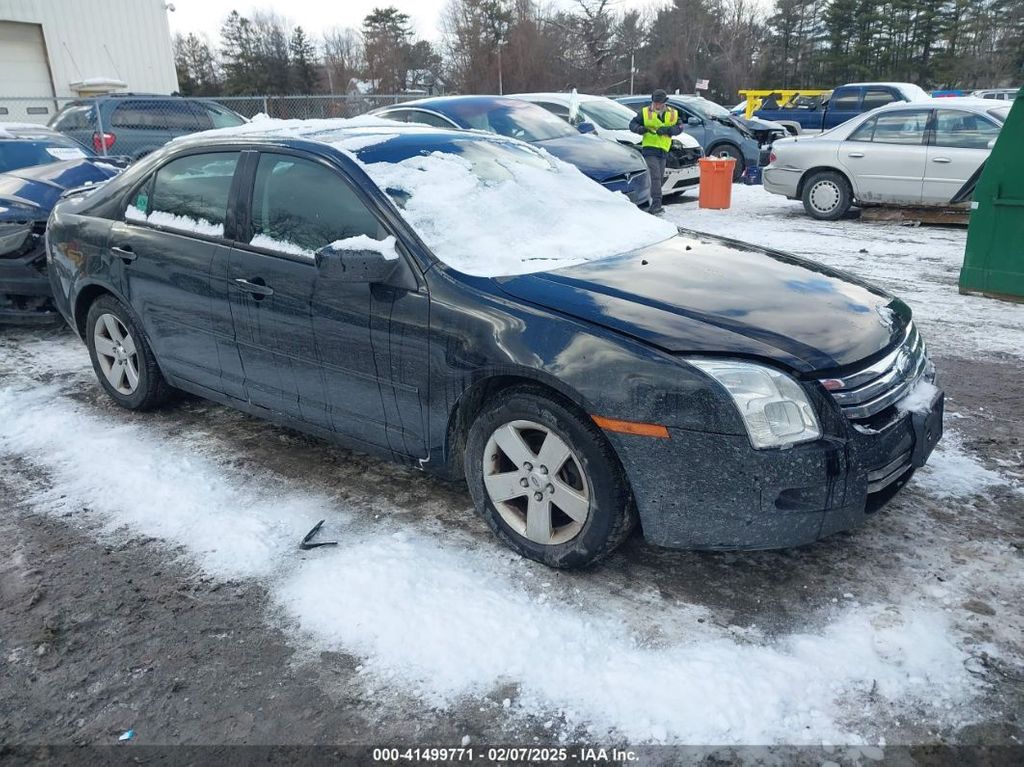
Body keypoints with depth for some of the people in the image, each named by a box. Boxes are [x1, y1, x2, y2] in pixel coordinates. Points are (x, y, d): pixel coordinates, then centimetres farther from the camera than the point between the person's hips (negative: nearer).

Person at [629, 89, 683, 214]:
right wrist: (639, 129, -17)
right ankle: (656, 203, -20)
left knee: (660, 178, 9)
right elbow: (632, 124, 5)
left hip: (663, 150, 5)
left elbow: (679, 128, 3)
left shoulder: (673, 114, 9)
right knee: (655, 177, -16)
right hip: (649, 149, -5)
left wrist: (667, 130, -15)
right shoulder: (645, 112, 3)